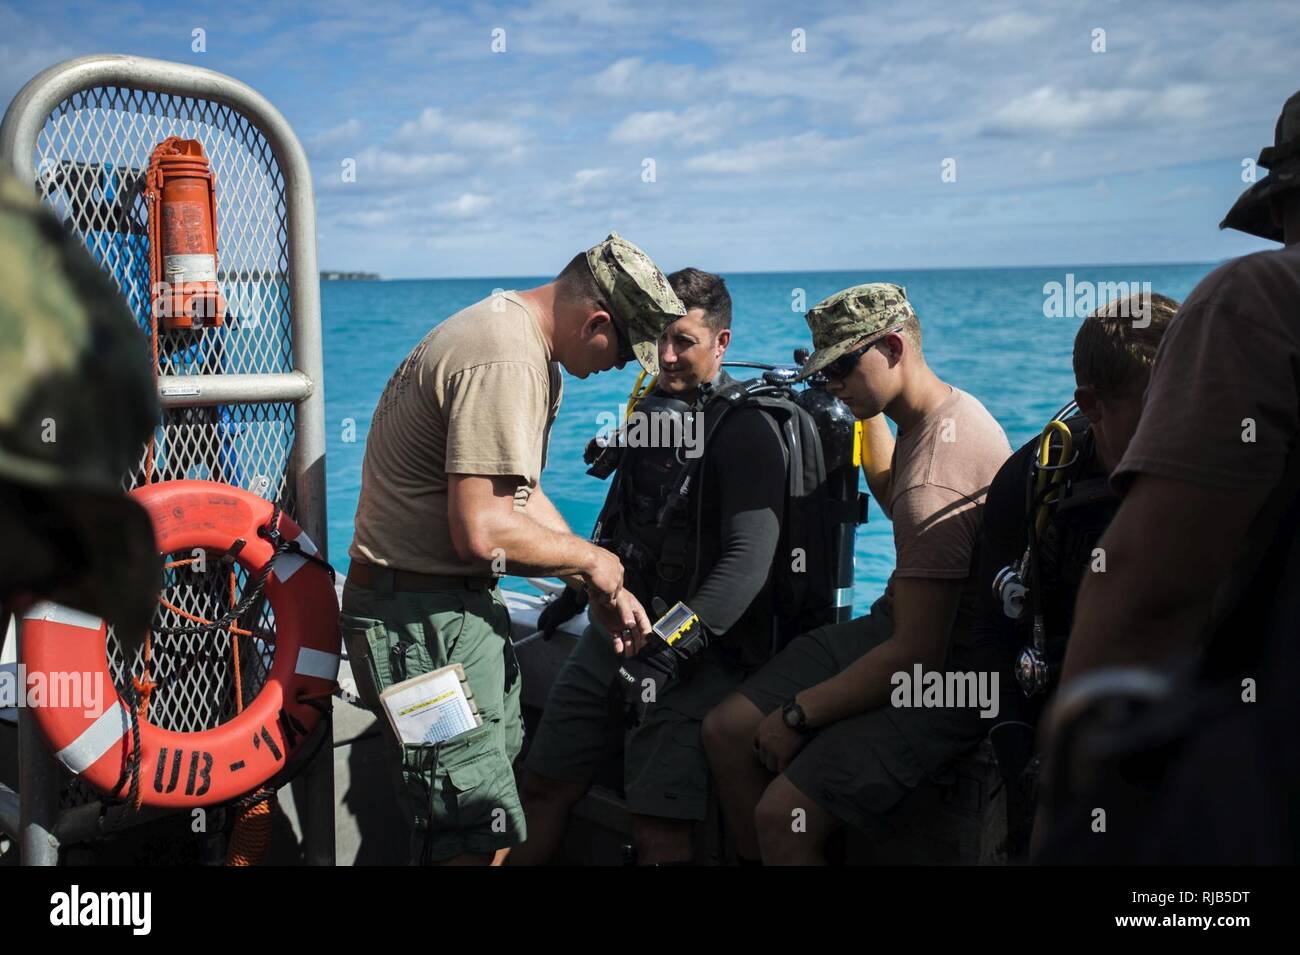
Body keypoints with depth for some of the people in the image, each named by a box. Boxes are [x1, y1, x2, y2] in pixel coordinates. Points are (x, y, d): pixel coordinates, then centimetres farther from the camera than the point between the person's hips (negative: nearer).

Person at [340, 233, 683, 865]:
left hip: (463, 604, 11)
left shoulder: (516, 338, 13)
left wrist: (604, 588, 11)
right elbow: (481, 531, -29)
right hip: (423, 617, -11)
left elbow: (517, 495, 17)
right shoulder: (505, 364, -23)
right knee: (476, 836, -6)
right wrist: (593, 561, -12)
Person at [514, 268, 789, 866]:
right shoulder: (649, 409, 14)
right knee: (541, 788, 8)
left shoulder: (745, 430, -12)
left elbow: (749, 557, -21)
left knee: (658, 832, -13)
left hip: (700, 654, -7)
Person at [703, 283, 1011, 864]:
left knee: (784, 816, -21)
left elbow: (915, 657, -27)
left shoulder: (934, 480, -29)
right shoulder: (953, 405, 4)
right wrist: (870, 413, 15)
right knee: (727, 730, 2)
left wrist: (798, 713, -15)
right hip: (895, 626, 10)